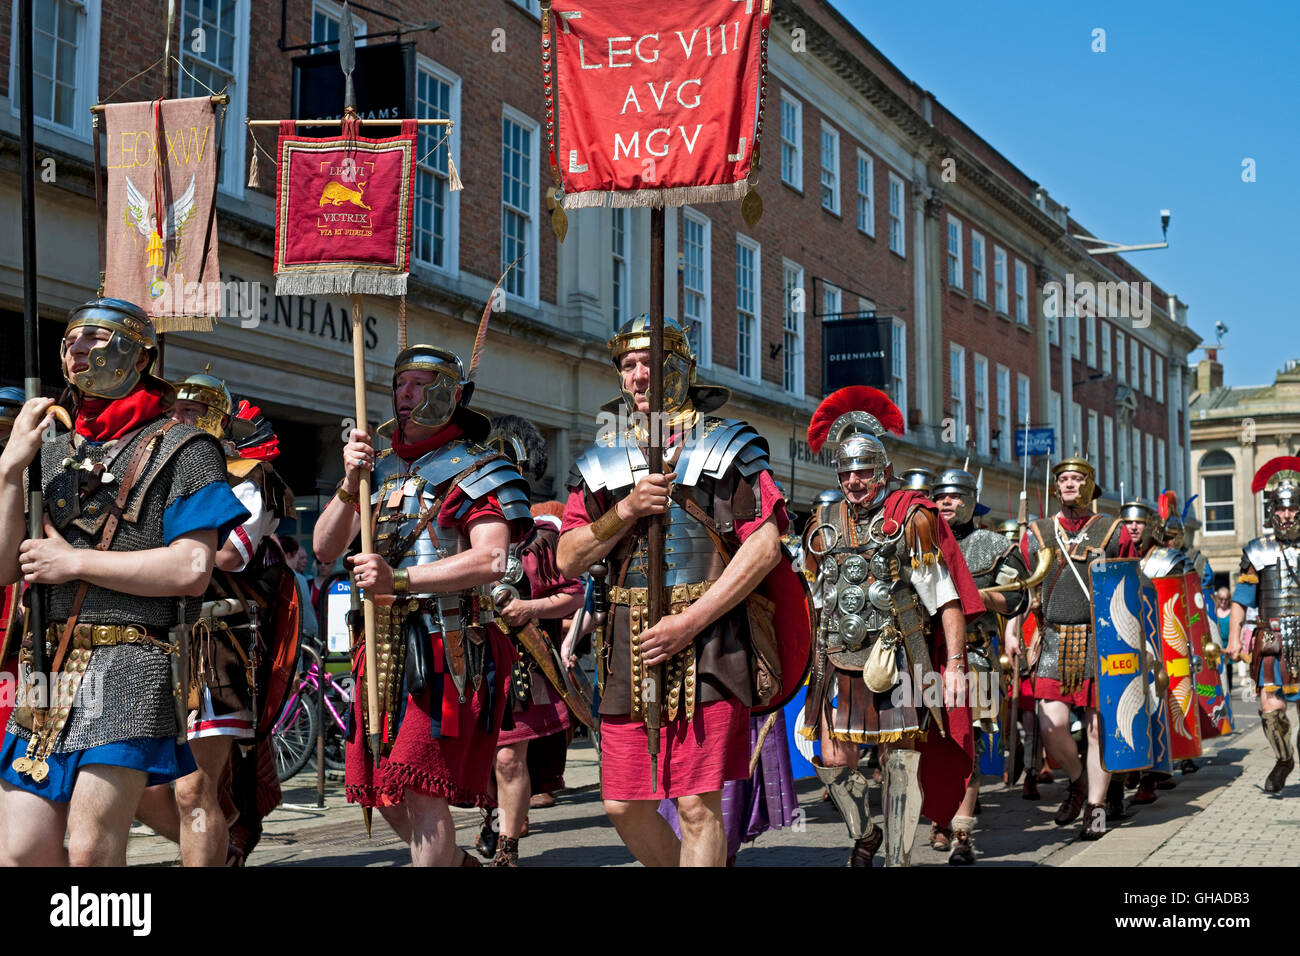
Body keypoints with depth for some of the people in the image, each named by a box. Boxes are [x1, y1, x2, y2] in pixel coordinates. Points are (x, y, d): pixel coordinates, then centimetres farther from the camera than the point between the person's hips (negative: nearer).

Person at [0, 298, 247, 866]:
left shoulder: (183, 449, 2)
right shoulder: (54, 455, 20)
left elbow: (192, 572, -10)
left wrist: (73, 562, -8)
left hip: (131, 668, -6)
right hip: (47, 670, 6)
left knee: (90, 849, -10)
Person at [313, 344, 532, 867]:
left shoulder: (475, 470, -3)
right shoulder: (379, 467, 17)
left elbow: (491, 560, -19)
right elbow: (325, 548, 9)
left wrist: (400, 579, -27)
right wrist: (350, 483, -7)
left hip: (445, 648, -7)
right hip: (384, 646, 7)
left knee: (419, 787, -12)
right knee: (384, 790, 13)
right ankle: (456, 860, 34)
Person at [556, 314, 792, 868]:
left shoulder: (726, 445, 3)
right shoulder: (601, 460, 15)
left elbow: (765, 546, -8)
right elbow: (568, 560, 9)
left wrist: (688, 622, -14)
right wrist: (626, 511, -8)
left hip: (708, 640, -4)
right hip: (630, 643, 4)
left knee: (697, 805, -6)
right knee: (625, 807, 6)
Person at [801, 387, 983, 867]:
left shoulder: (911, 518, -4)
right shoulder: (825, 523, 11)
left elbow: (946, 597, -8)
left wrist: (955, 664, -15)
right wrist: (812, 658, 19)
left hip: (897, 659, -4)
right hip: (839, 661, 5)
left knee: (901, 762, -1)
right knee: (833, 761, 4)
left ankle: (898, 858, 10)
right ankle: (863, 835, 29)